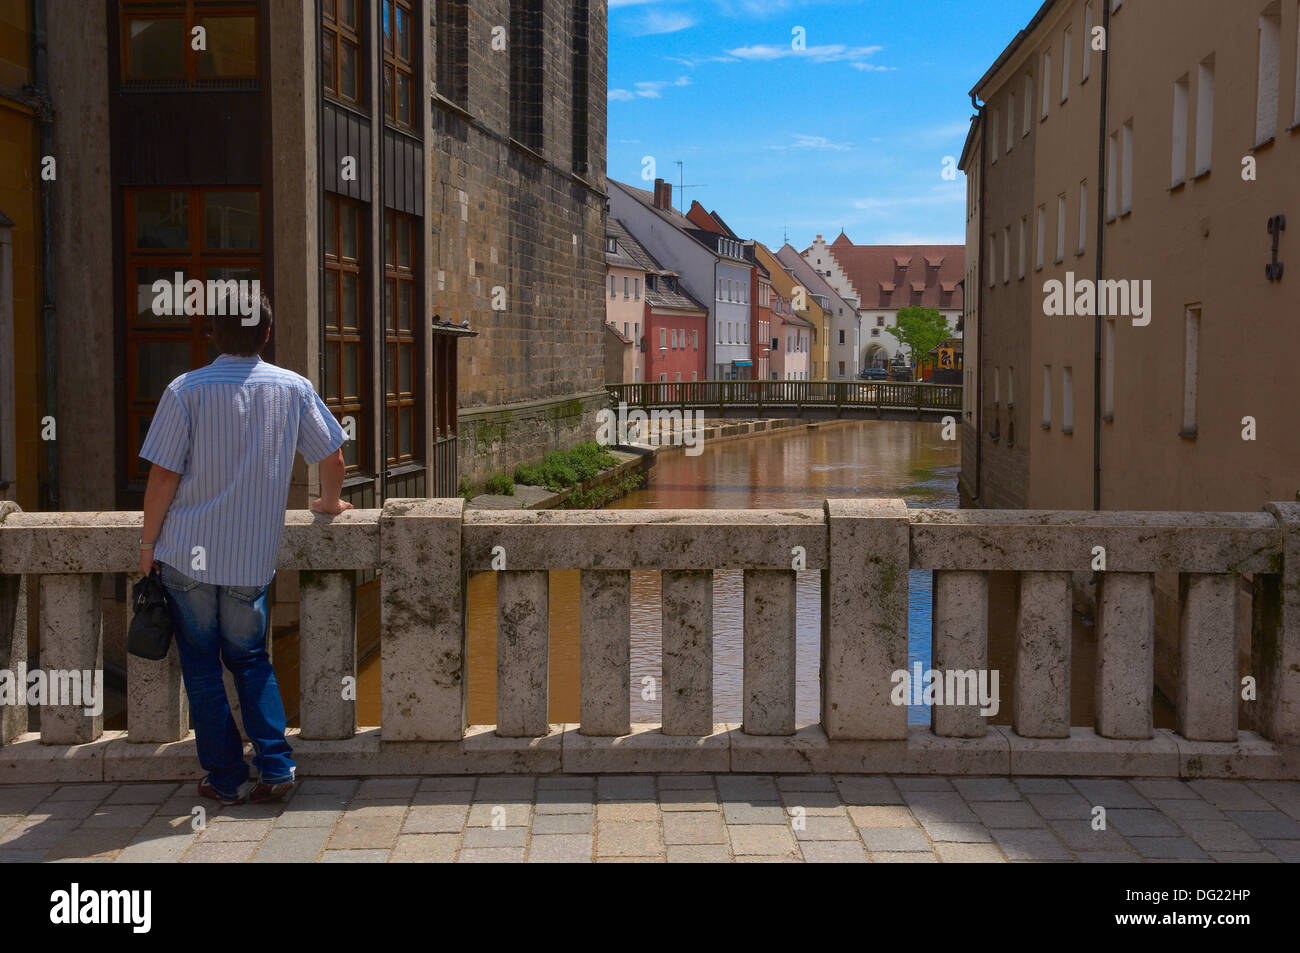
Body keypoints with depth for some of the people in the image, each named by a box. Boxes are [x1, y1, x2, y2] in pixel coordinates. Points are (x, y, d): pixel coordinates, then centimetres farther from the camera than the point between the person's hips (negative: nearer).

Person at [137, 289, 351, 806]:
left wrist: (148, 541, 3)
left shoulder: (186, 390, -8)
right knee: (251, 661, 17)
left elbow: (163, 476, -8)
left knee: (201, 667, 9)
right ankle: (276, 767, 9)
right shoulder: (294, 389, 0)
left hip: (188, 554, -2)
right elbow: (332, 456, 8)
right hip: (252, 558, 2)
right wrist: (330, 502, 28)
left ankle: (226, 778, 13)